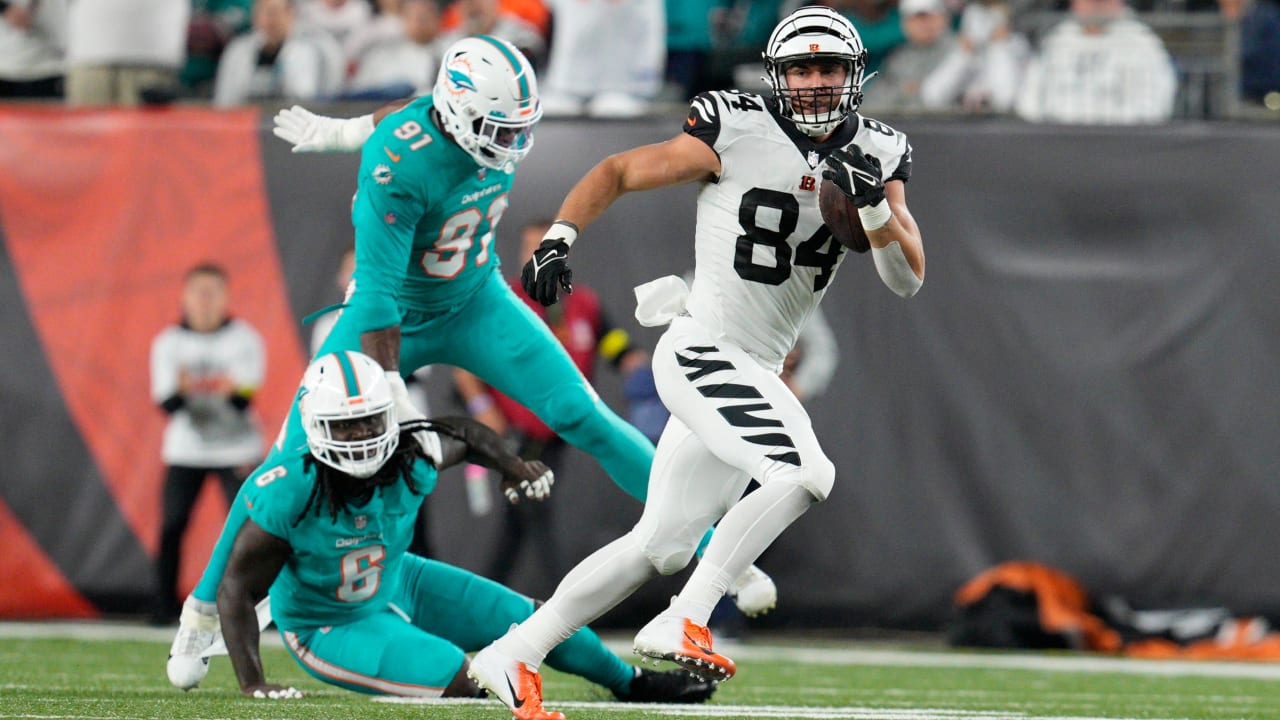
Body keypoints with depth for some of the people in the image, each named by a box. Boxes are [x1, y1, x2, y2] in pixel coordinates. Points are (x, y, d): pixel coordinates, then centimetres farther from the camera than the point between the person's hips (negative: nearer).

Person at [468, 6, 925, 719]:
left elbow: (908, 279, 2)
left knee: (663, 546, 11)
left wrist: (875, 204, -16)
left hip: (756, 374, 7)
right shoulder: (738, 133, -9)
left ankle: (512, 655, 20)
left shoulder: (879, 156, 6)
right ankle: (683, 623, -19)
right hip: (701, 350, -7)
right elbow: (618, 172, 0)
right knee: (803, 473, -26)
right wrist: (557, 241, -13)